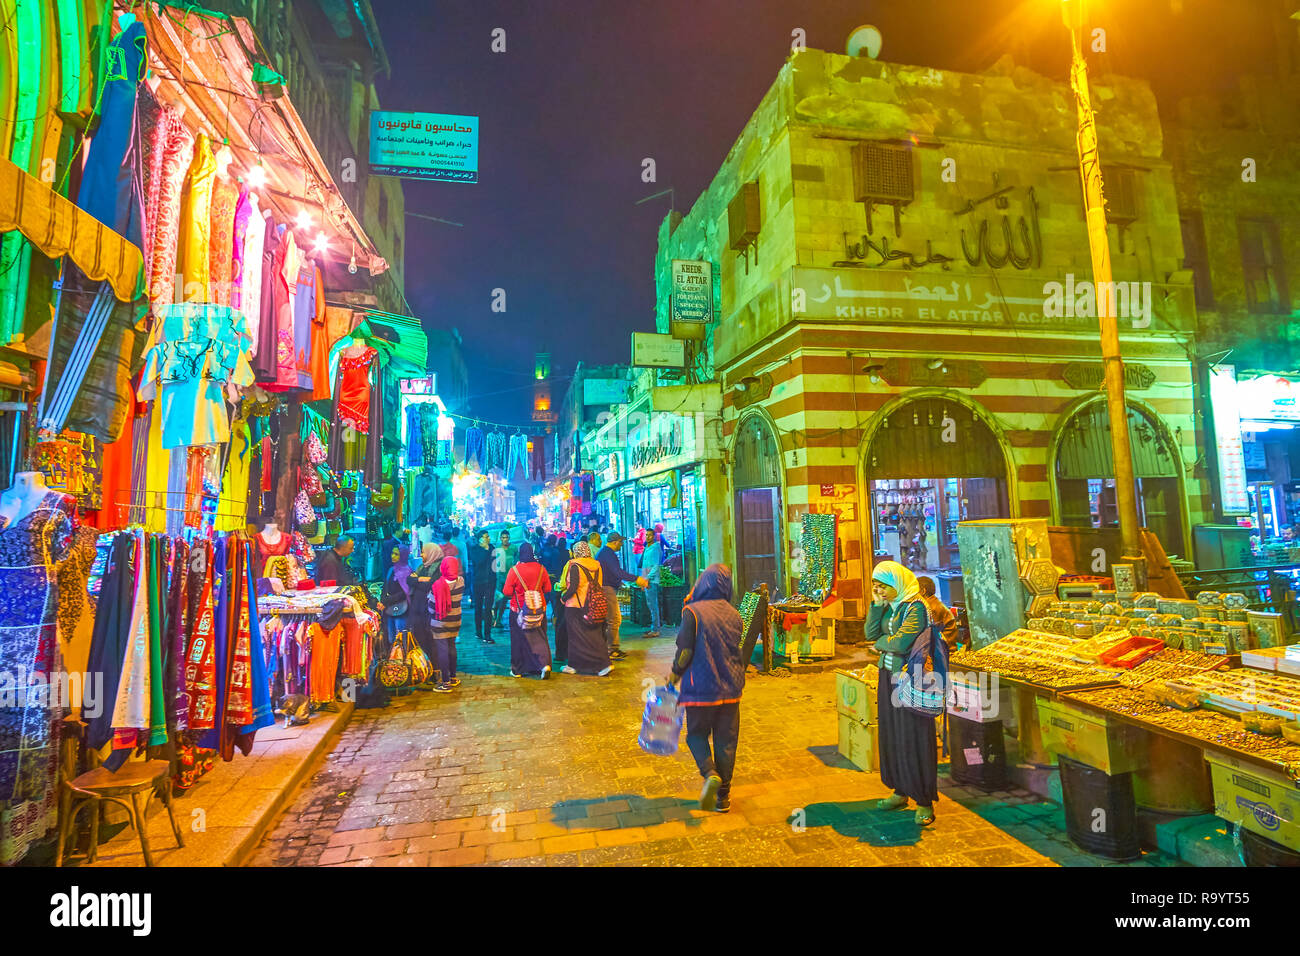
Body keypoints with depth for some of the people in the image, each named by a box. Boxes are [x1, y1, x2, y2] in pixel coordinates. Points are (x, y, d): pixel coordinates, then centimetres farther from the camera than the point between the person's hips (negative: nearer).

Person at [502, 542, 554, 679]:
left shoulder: (514, 570, -14)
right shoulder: (541, 568, -4)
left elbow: (507, 592, -11)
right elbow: (547, 588, 4)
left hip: (519, 610, -2)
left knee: (519, 639, 10)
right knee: (539, 637, 11)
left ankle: (517, 670, 19)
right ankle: (544, 664, -5)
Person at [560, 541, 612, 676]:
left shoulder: (575, 566, -14)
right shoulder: (596, 565, 5)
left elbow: (573, 588, -21)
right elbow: (598, 586, 10)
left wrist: (564, 598, -7)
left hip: (576, 606, -6)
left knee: (577, 637, 4)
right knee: (594, 636, 10)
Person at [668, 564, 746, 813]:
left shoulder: (693, 612, -14)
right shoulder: (734, 614, 1)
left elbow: (685, 651, -13)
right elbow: (739, 651, 10)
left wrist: (675, 676, 1)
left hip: (701, 688, -4)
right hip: (731, 688, 4)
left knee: (697, 734, 15)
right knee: (726, 740, 13)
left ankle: (710, 774, -8)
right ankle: (723, 796, 20)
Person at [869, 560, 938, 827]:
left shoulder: (917, 607, -17)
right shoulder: (888, 605, 7)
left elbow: (900, 643, -23)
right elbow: (871, 633, 2)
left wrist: (881, 644, -3)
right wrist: (876, 604, -5)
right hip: (888, 675, 8)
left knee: (914, 738, 0)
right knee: (891, 734, 14)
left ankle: (924, 802, 12)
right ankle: (901, 792, 28)